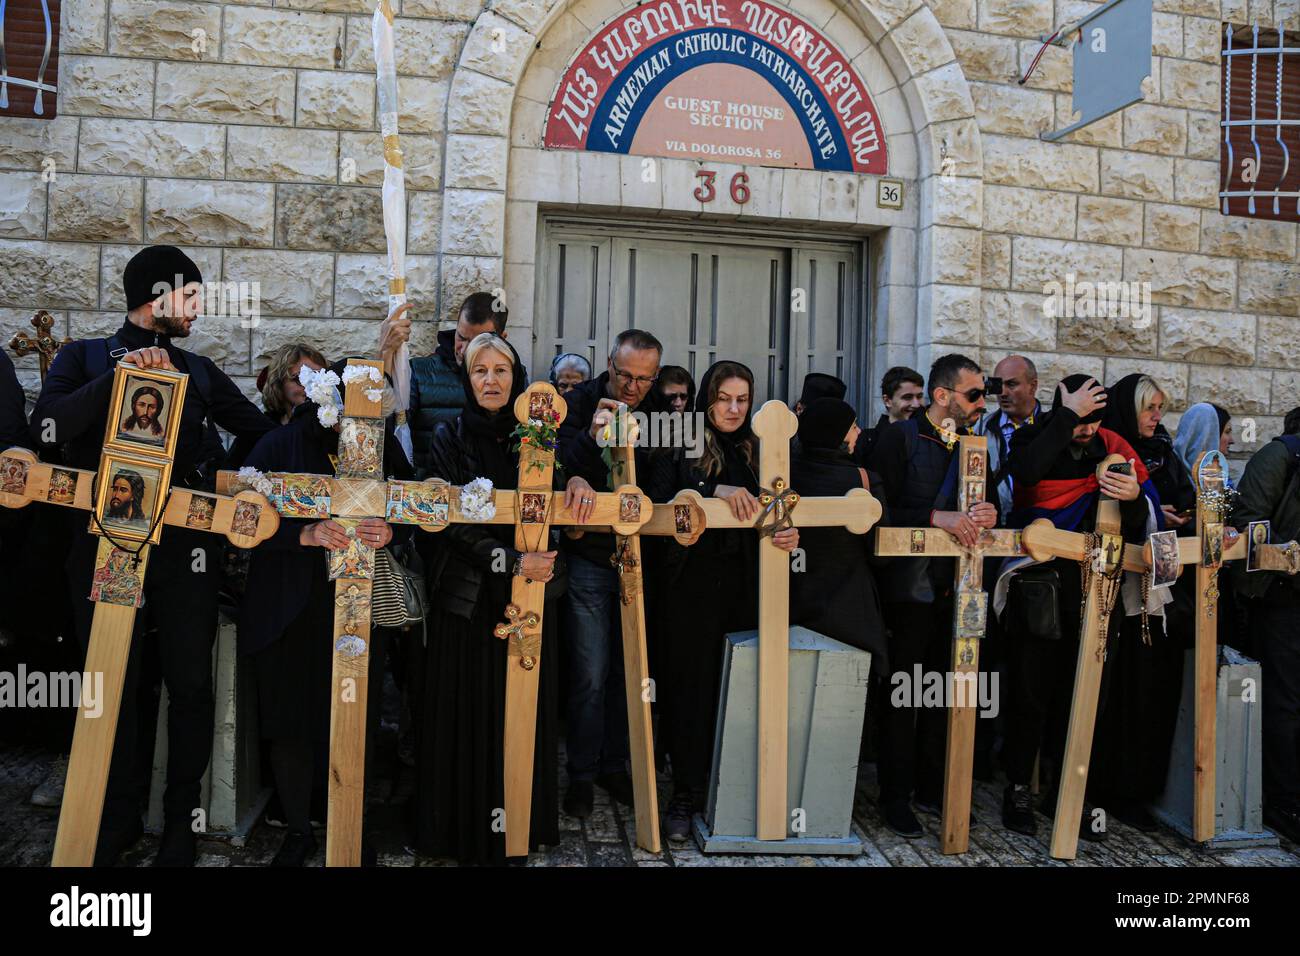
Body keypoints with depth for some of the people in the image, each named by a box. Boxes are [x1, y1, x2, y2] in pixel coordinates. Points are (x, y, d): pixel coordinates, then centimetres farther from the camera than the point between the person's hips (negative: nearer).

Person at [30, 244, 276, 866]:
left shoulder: (197, 369, 13)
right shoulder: (85, 358, 6)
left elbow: (257, 430, 21)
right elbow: (46, 428, -11)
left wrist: (223, 483, 10)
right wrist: (121, 374, -17)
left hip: (186, 547, 2)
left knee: (191, 684, 4)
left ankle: (182, 816, 21)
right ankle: (120, 816, 25)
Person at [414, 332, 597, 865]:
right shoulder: (450, 437, -2)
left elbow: (553, 499, 16)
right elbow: (453, 523, -9)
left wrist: (576, 481, -7)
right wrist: (513, 562, -19)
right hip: (470, 595, -2)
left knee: (525, 708, 7)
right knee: (469, 711, 2)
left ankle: (522, 823, 21)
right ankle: (467, 828, 16)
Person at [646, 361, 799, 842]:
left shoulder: (757, 452, 14)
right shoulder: (680, 448, 3)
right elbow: (657, 502, -11)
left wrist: (792, 535, -10)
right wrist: (715, 491, -22)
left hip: (747, 587, 3)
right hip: (694, 585, -3)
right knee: (693, 687, 2)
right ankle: (686, 795, 12)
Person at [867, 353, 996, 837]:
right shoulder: (900, 436, -5)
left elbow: (987, 501, 13)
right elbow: (881, 510, -13)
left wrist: (987, 514, -9)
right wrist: (936, 517, -23)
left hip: (954, 589, 6)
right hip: (907, 584, -5)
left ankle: (932, 788, 26)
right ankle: (896, 796, 14)